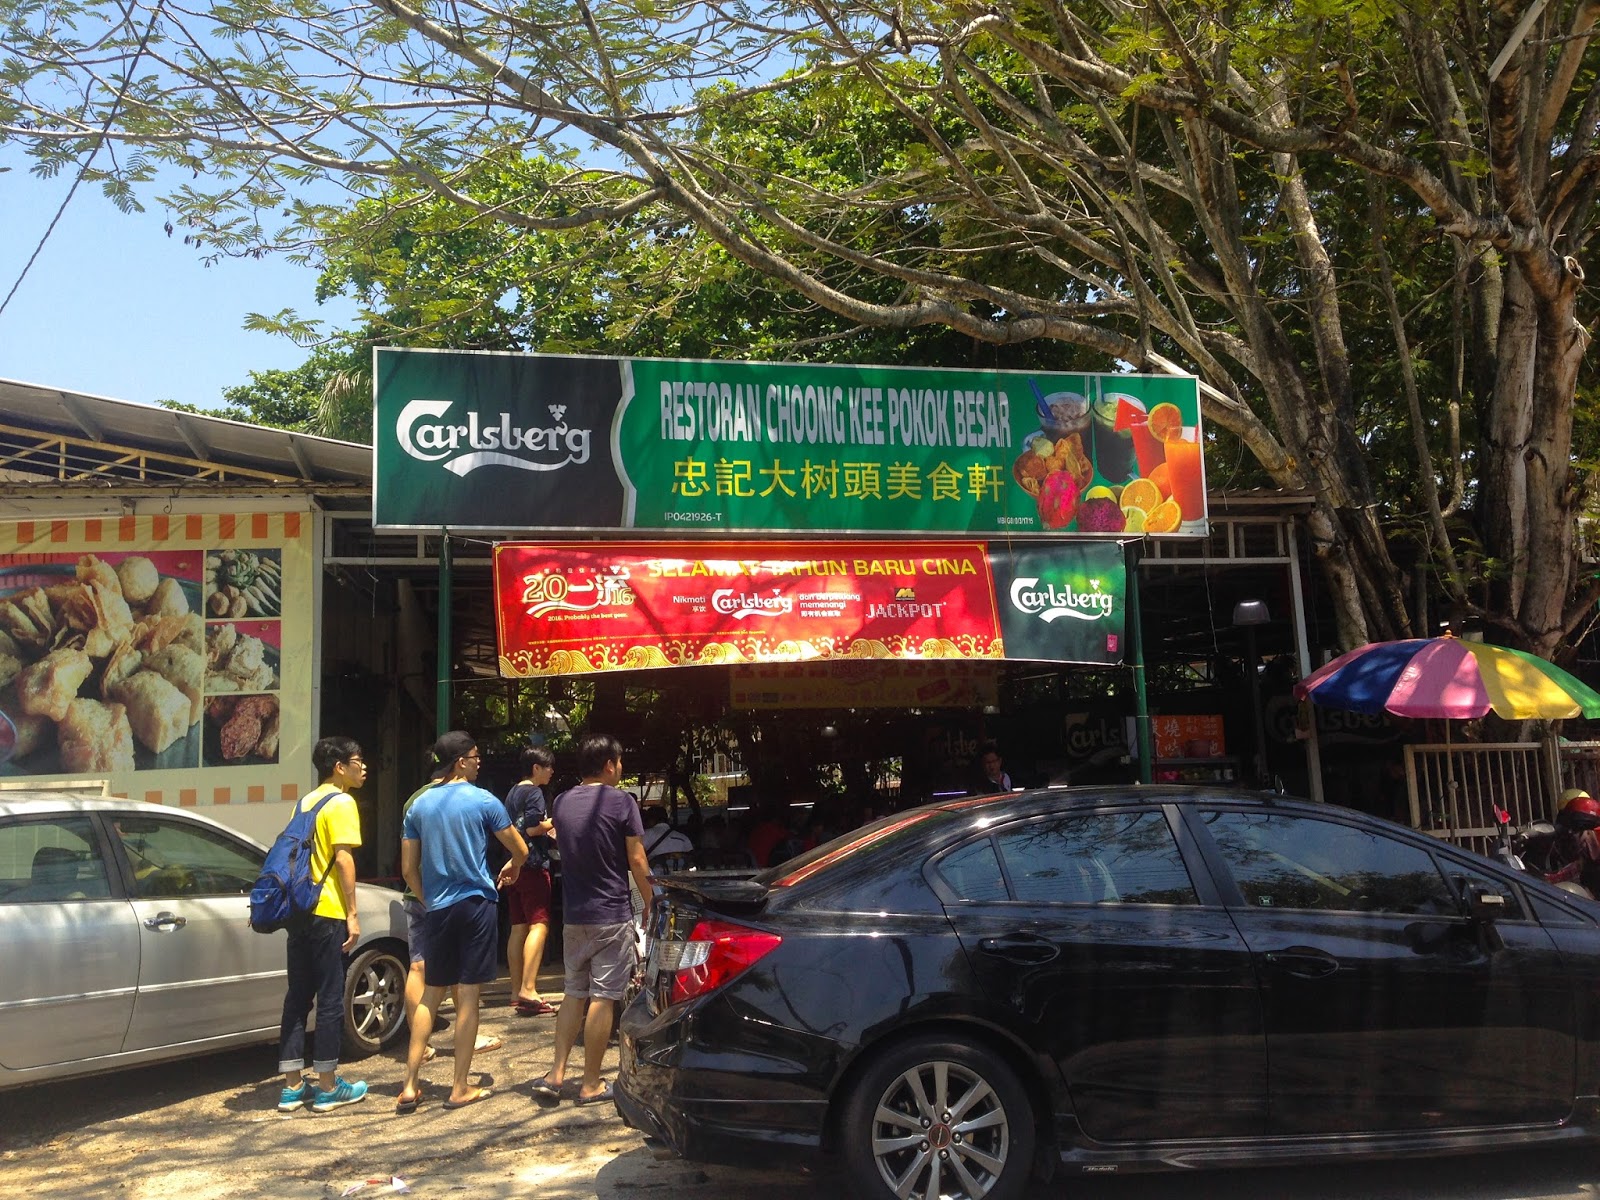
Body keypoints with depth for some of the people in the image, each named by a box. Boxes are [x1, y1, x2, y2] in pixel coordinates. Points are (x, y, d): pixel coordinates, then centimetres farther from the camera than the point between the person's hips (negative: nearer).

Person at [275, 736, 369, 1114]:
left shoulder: (304, 802, 16)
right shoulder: (342, 803, -10)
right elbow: (343, 859, -16)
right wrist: (352, 914, -15)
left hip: (299, 912, 8)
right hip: (328, 913, -8)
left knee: (297, 996, 11)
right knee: (331, 998, 0)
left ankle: (293, 1085, 15)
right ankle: (327, 1087, 6)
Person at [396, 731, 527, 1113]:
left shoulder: (419, 805, 7)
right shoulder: (483, 801, -6)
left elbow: (409, 869, 9)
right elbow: (520, 851, 3)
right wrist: (512, 870, 24)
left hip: (437, 909, 4)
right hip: (476, 903, -4)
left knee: (430, 994, 12)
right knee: (468, 995, 1)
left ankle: (410, 1085, 10)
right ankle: (461, 1088, 6)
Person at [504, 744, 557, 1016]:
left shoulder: (512, 793, 19)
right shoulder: (534, 793, -9)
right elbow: (533, 828, -19)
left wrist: (546, 828, 21)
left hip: (514, 866, 10)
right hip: (533, 864, -10)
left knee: (519, 927, 11)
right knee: (539, 925, -14)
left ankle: (517, 991, 14)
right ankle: (528, 991, -22)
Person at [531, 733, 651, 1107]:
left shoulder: (561, 803, 6)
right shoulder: (621, 803, -10)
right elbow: (637, 862, -10)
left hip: (574, 917, 5)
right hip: (612, 916, -5)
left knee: (574, 994, 15)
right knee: (602, 999, 1)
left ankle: (556, 1074, 10)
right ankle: (591, 1084, 7)